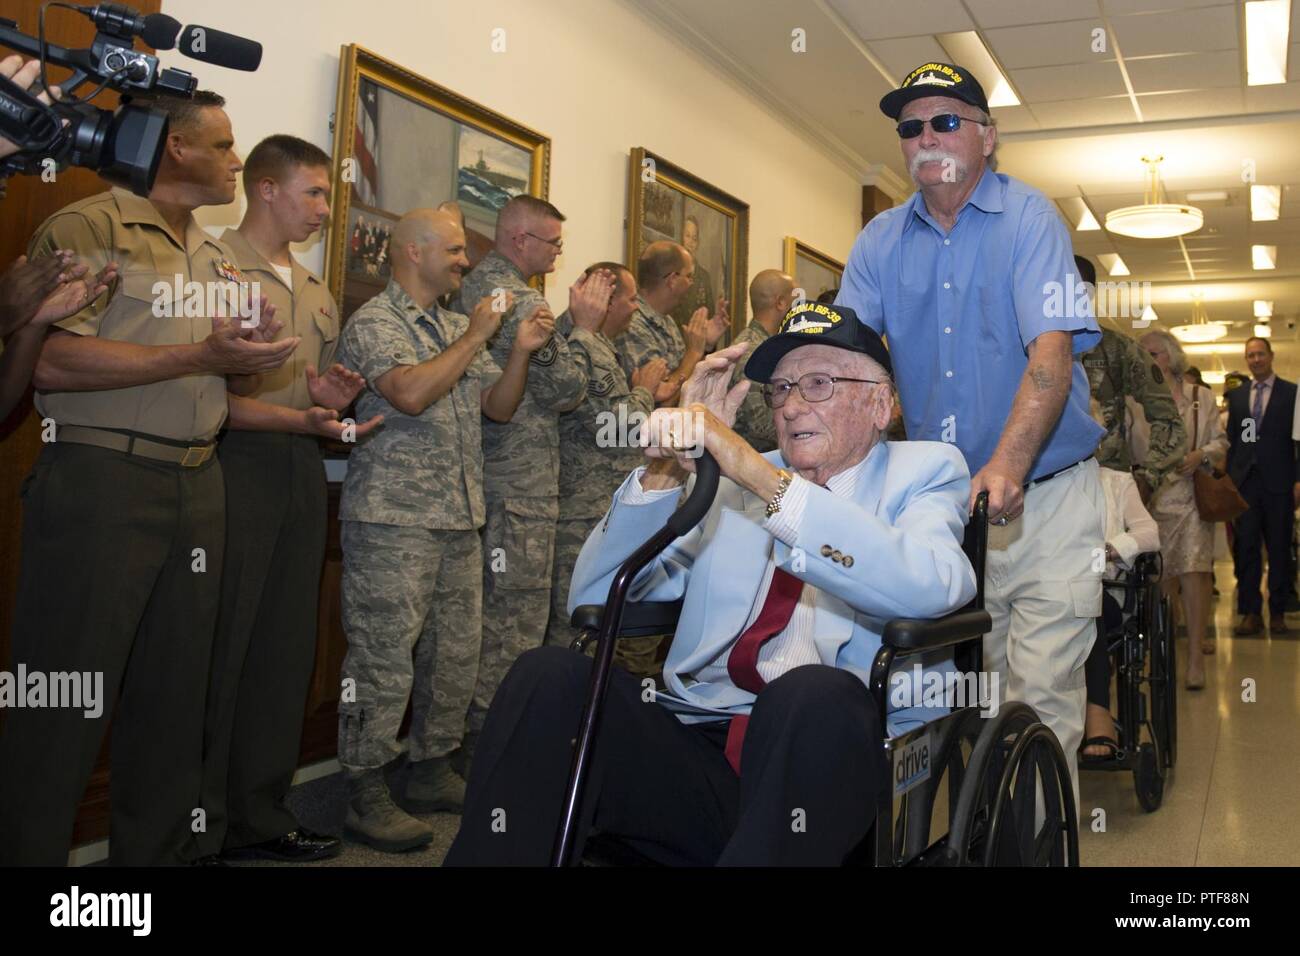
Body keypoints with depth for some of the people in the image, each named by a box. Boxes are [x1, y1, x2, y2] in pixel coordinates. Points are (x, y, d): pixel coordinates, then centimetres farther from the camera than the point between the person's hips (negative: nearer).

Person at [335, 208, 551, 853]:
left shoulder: (458, 328, 20)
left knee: (457, 653, 11)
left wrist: (521, 351, 1)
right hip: (393, 517, -8)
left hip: (460, 520, 8)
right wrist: (475, 337, -12)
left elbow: (498, 407, 17)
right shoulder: (374, 322, -5)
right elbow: (410, 394, -21)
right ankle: (365, 795, 3)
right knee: (384, 660, -6)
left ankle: (431, 772, 24)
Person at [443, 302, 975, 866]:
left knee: (815, 691, -35)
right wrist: (668, 469, 0)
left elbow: (932, 586, -14)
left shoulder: (925, 471, 12)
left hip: (832, 757, -3)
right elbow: (592, 600, 14)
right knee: (548, 675, -21)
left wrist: (760, 476, -20)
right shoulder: (729, 481, 20)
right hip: (696, 748, 3)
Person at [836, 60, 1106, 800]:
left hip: (1044, 495, -4)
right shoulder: (882, 240, 7)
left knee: (1041, 698, -5)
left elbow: (1051, 352, -20)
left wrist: (1007, 464, -35)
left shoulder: (1030, 219, -7)